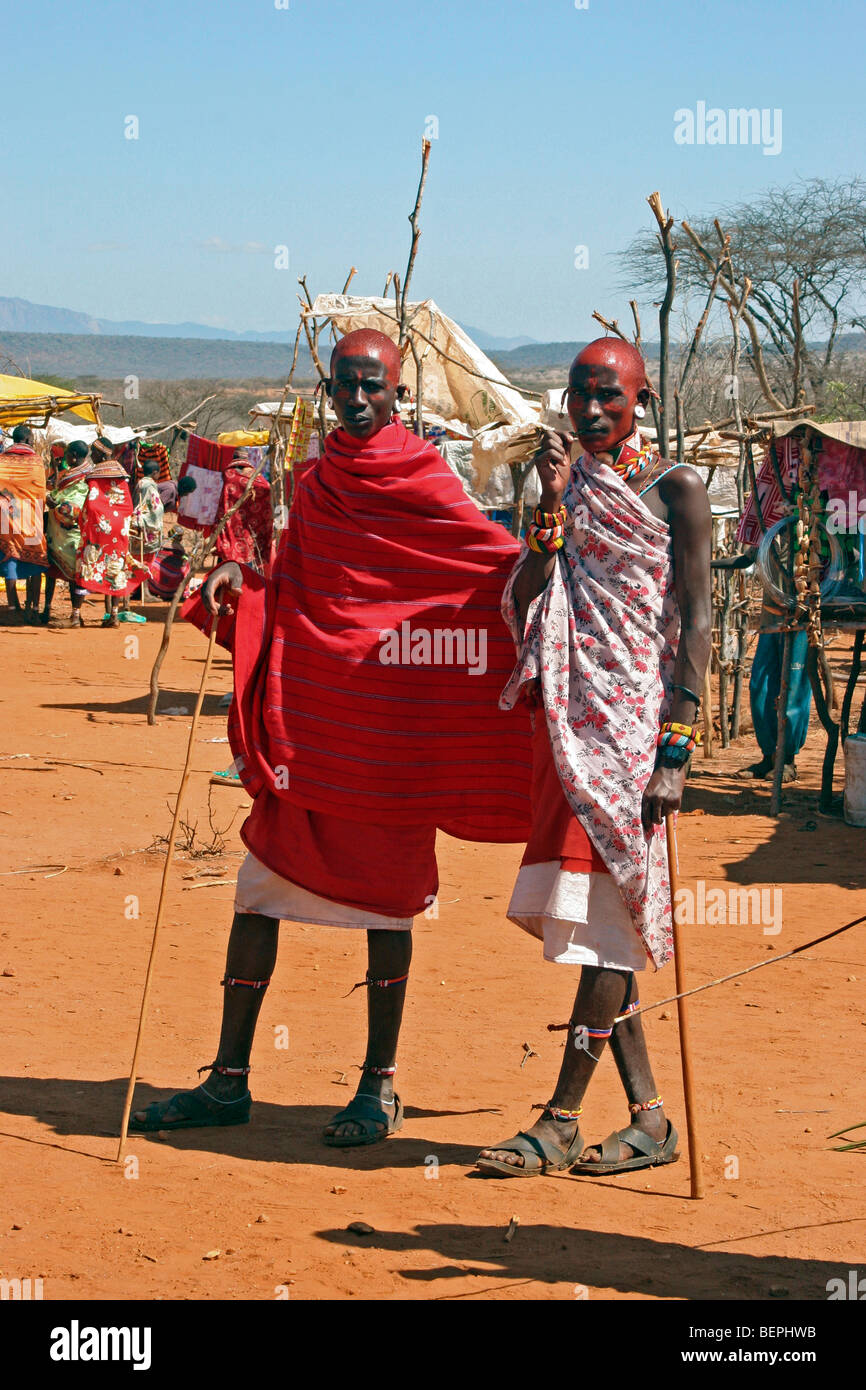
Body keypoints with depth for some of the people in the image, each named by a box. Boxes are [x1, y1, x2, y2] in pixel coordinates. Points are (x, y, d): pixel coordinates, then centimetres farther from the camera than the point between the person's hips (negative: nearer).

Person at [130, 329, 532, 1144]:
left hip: (390, 731, -5)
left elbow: (510, 570, -5)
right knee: (259, 889, 6)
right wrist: (236, 581, 0)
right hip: (307, 725, 5)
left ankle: (380, 1086, 13)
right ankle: (229, 1080, 14)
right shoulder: (316, 488, 13)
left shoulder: (425, 486, -4)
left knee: (386, 899, 3)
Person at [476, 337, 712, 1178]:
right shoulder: (568, 486, 14)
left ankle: (562, 1120, -4)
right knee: (591, 915, 4)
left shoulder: (675, 492, -2)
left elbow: (694, 624, -8)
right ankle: (647, 1116, 10)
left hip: (638, 719, -6)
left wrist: (677, 748, -16)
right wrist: (553, 507, -7)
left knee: (603, 911, -8)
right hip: (571, 720, 6)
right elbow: (522, 604, 5)